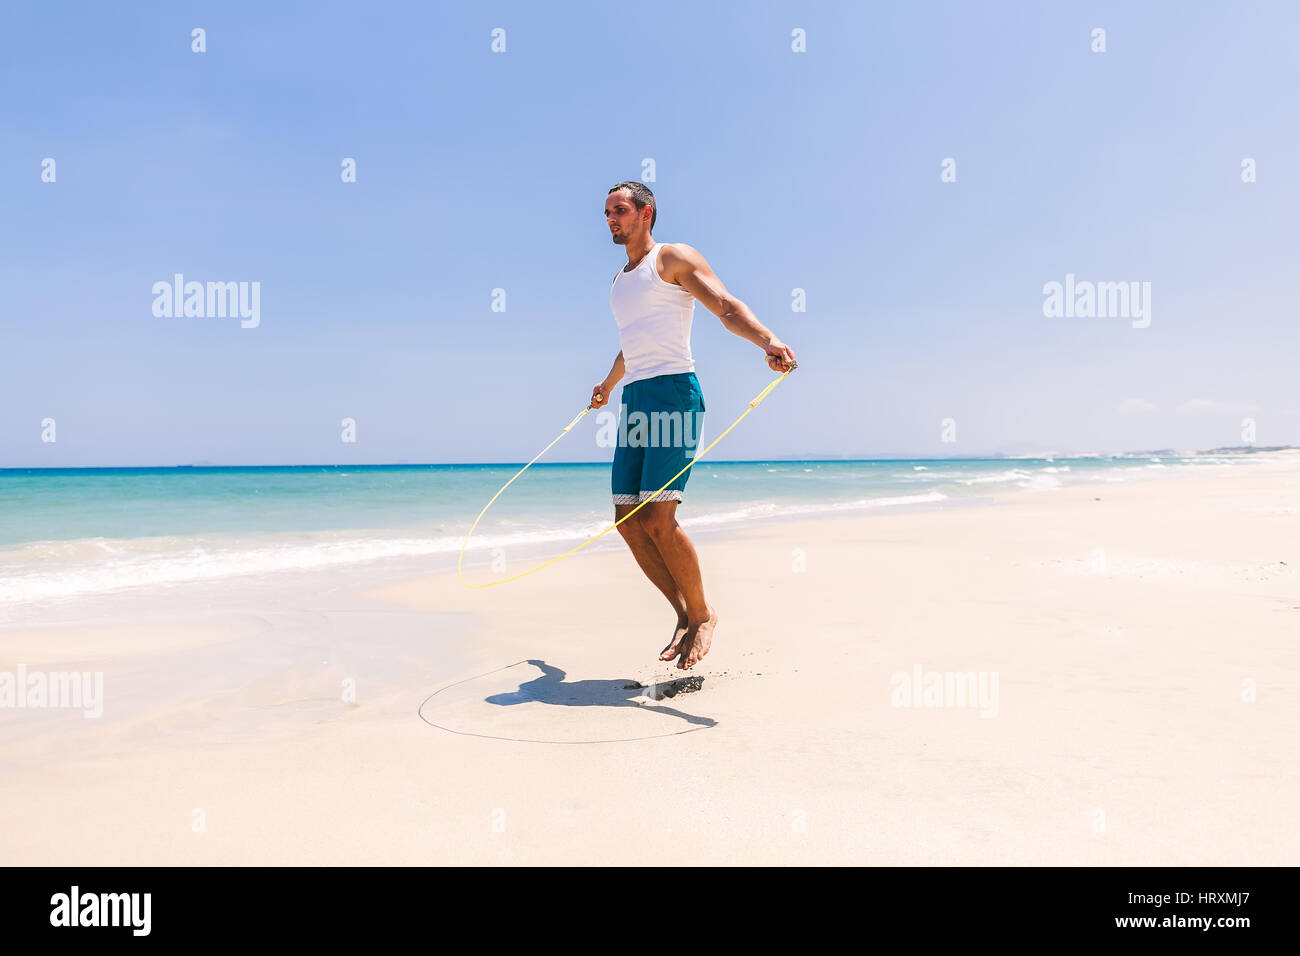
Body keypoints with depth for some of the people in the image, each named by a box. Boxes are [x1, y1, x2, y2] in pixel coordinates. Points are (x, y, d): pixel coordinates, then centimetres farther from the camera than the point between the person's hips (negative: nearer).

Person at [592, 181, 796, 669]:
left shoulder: (674, 258, 2)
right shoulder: (620, 281, 25)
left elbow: (726, 307, -13)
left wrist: (767, 340, -32)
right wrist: (607, 386, 59)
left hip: (672, 392, -8)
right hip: (633, 401, 8)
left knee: (658, 519, -16)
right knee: (628, 521, 0)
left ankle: (703, 615, 4)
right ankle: (685, 615, 13)